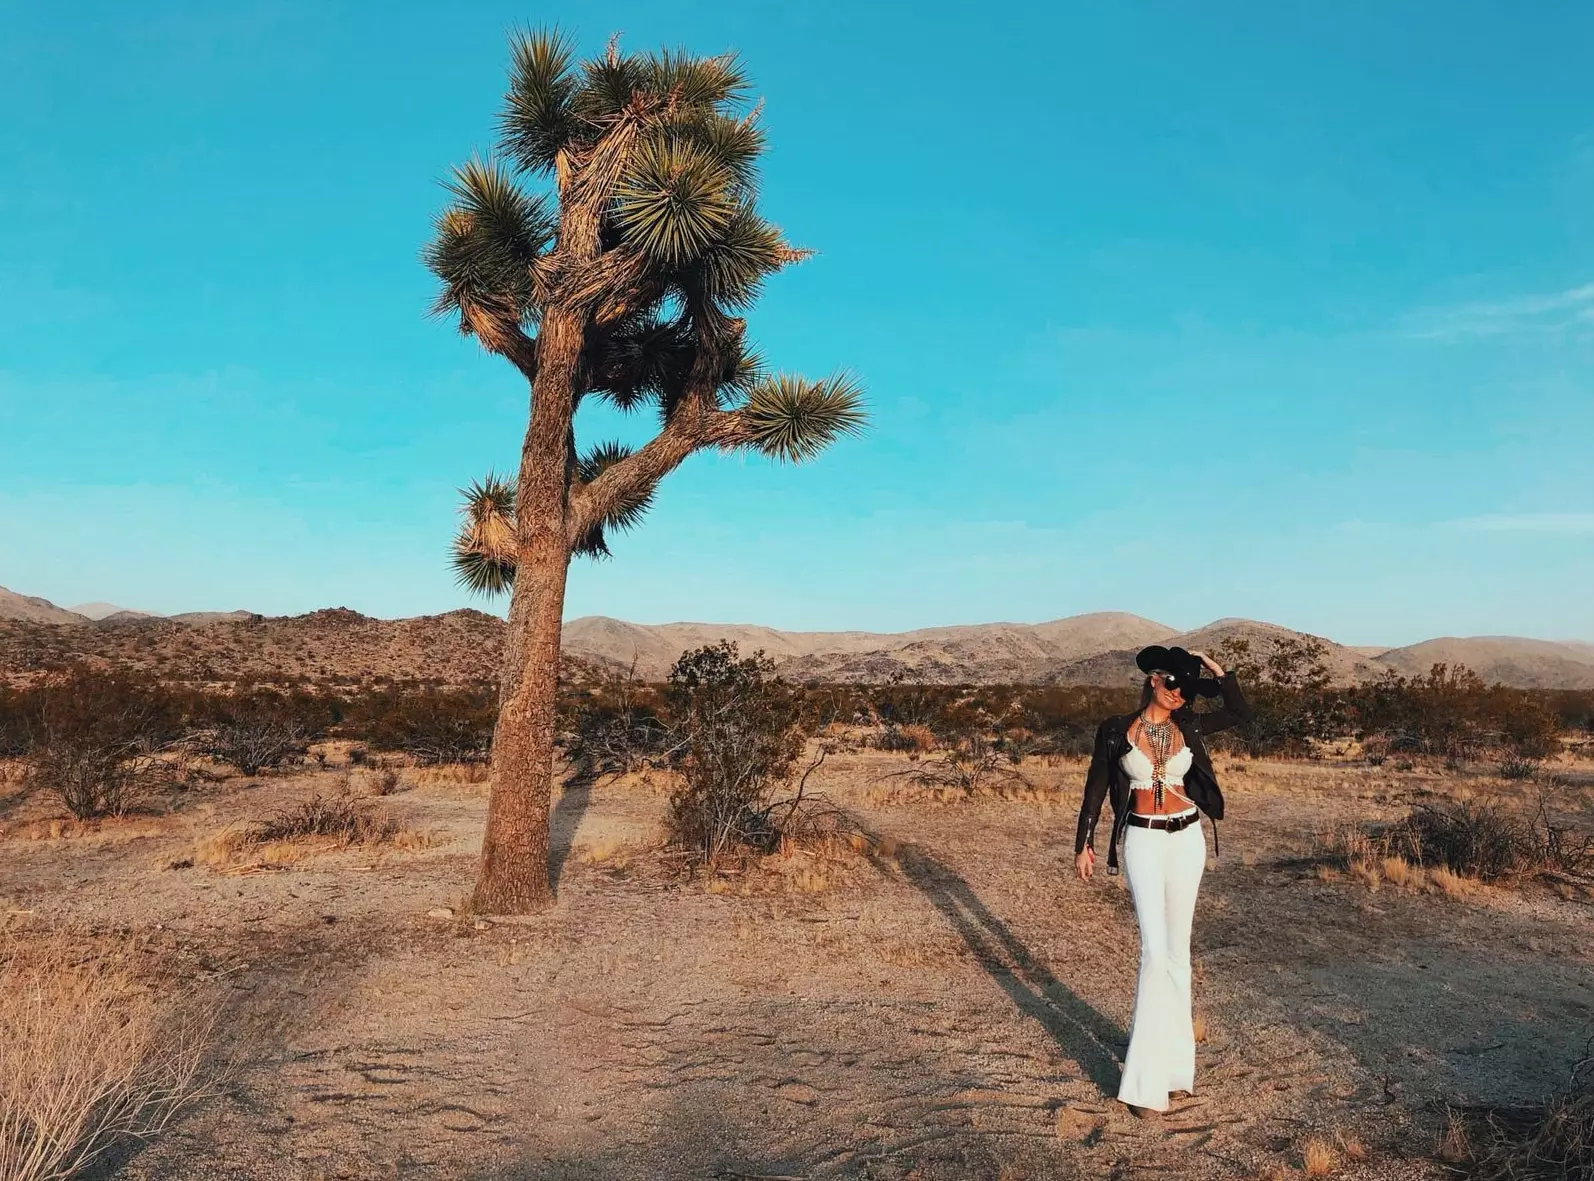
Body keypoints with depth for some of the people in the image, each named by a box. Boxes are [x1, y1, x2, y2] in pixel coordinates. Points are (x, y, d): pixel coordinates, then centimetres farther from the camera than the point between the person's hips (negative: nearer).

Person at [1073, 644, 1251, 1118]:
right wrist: (1083, 843, 4)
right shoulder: (1116, 731, -3)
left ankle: (1170, 1058, 21)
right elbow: (1096, 788, 3)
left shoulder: (1188, 726, 5)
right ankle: (1149, 1078, -5)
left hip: (1186, 840, 3)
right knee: (1156, 948, -12)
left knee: (1177, 948, 9)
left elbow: (1241, 713, 11)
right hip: (1143, 842, -3)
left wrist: (1217, 673, -1)